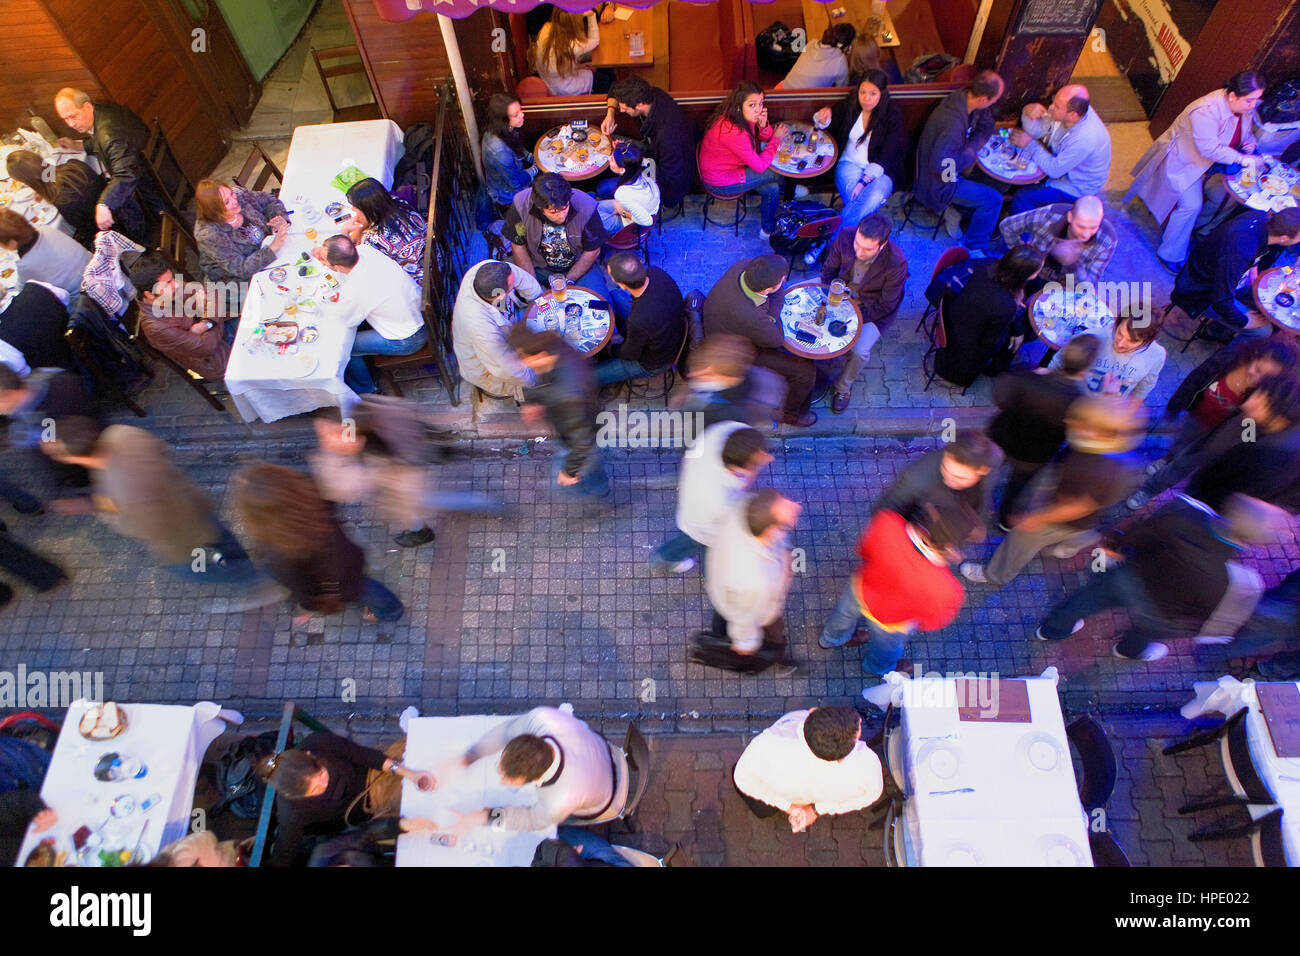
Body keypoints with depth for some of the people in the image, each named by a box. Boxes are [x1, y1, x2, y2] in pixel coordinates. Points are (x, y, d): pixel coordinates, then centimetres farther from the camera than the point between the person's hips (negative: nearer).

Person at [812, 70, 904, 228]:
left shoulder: (893, 114, -7)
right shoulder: (850, 104, 2)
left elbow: (887, 154, -12)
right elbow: (826, 124, 17)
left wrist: (865, 180, -24)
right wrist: (824, 118, -10)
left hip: (879, 169, -2)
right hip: (850, 163, 2)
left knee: (875, 197, -36)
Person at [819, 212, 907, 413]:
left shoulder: (896, 263, -31)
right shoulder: (845, 236, -22)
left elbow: (884, 306, -19)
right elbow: (829, 270, -4)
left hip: (873, 308, -4)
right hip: (842, 294, 4)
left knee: (859, 351, -24)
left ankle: (843, 387, 8)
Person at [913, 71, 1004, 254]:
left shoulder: (963, 97, -7)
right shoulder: (953, 125, -36)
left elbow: (986, 125, 10)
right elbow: (941, 166, -35)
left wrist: (974, 146, -8)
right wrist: (970, 154, -20)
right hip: (938, 183, -9)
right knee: (993, 199, -7)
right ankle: (974, 247, 8)